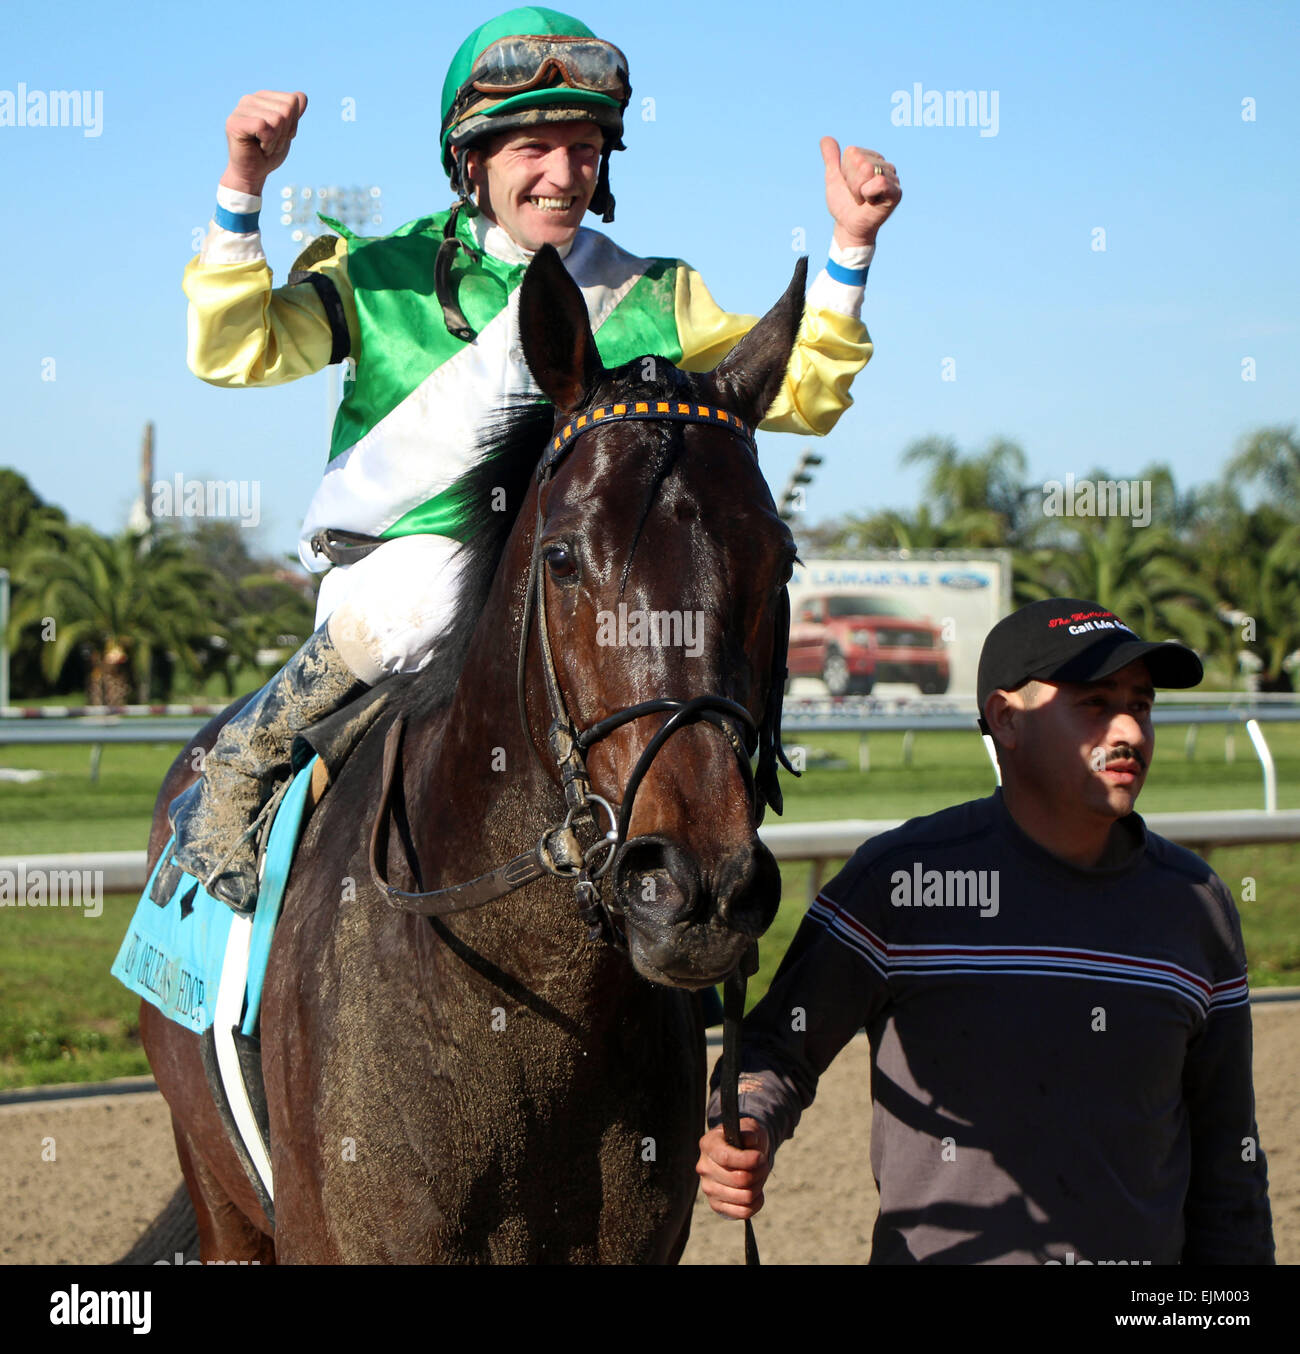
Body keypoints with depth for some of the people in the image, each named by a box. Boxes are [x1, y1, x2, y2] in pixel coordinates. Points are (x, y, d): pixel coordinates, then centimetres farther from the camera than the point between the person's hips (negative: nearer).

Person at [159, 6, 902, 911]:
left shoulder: (653, 301, 12)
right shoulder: (386, 275, 5)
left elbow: (799, 392, 12)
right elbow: (237, 351, -4)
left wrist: (851, 247, 0)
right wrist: (244, 187, -15)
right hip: (411, 553, -3)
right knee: (413, 597, -36)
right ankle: (238, 769, -12)